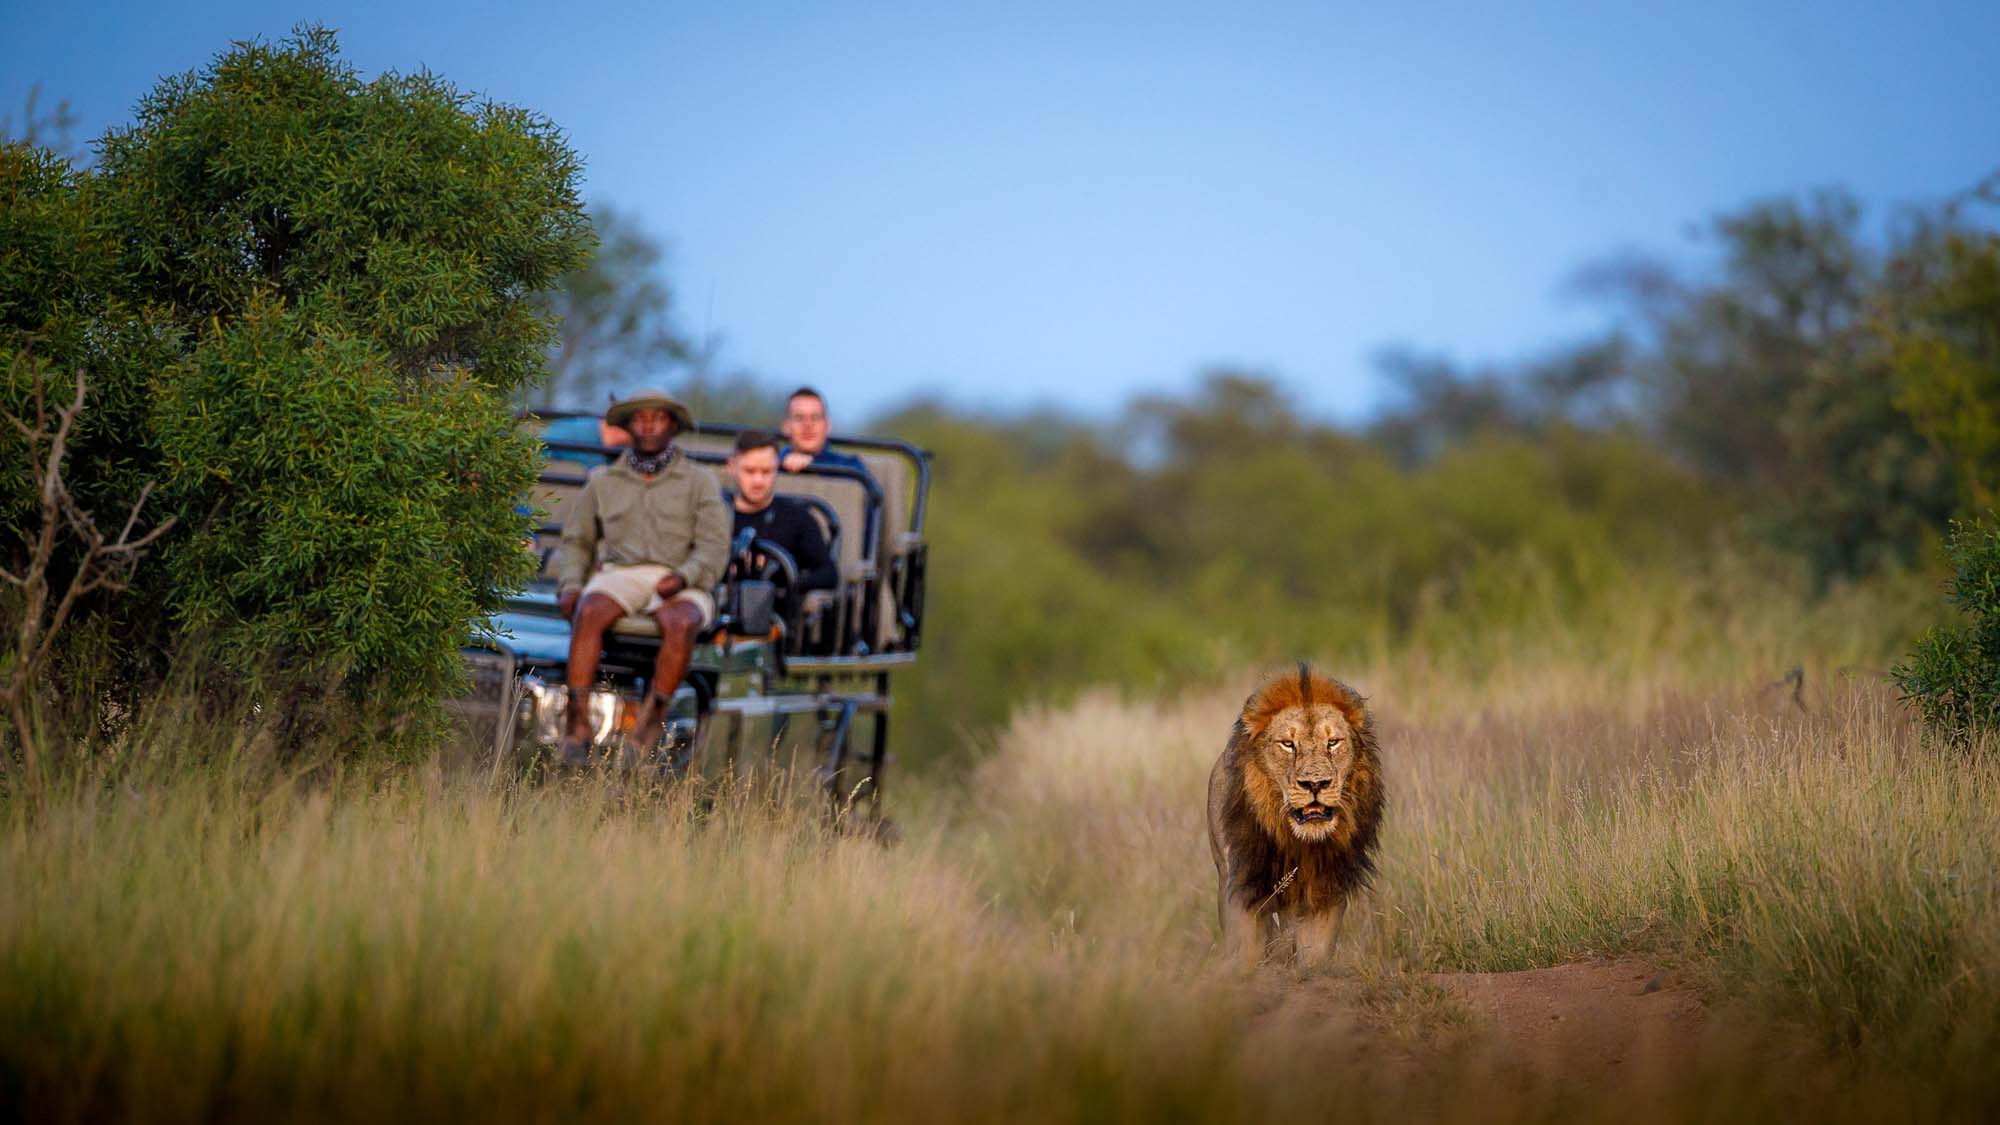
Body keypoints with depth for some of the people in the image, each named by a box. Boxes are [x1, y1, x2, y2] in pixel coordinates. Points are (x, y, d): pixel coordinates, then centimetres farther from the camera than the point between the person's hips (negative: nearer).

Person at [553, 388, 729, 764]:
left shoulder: (699, 482, 11)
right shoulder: (604, 482, 18)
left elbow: (714, 548, 0)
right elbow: (576, 542, 19)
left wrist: (683, 577, -19)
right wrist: (570, 586, -1)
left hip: (679, 587, -1)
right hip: (619, 576, 1)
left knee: (680, 623, -37)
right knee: (589, 613, -33)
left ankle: (653, 718, -36)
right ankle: (578, 724, -40)